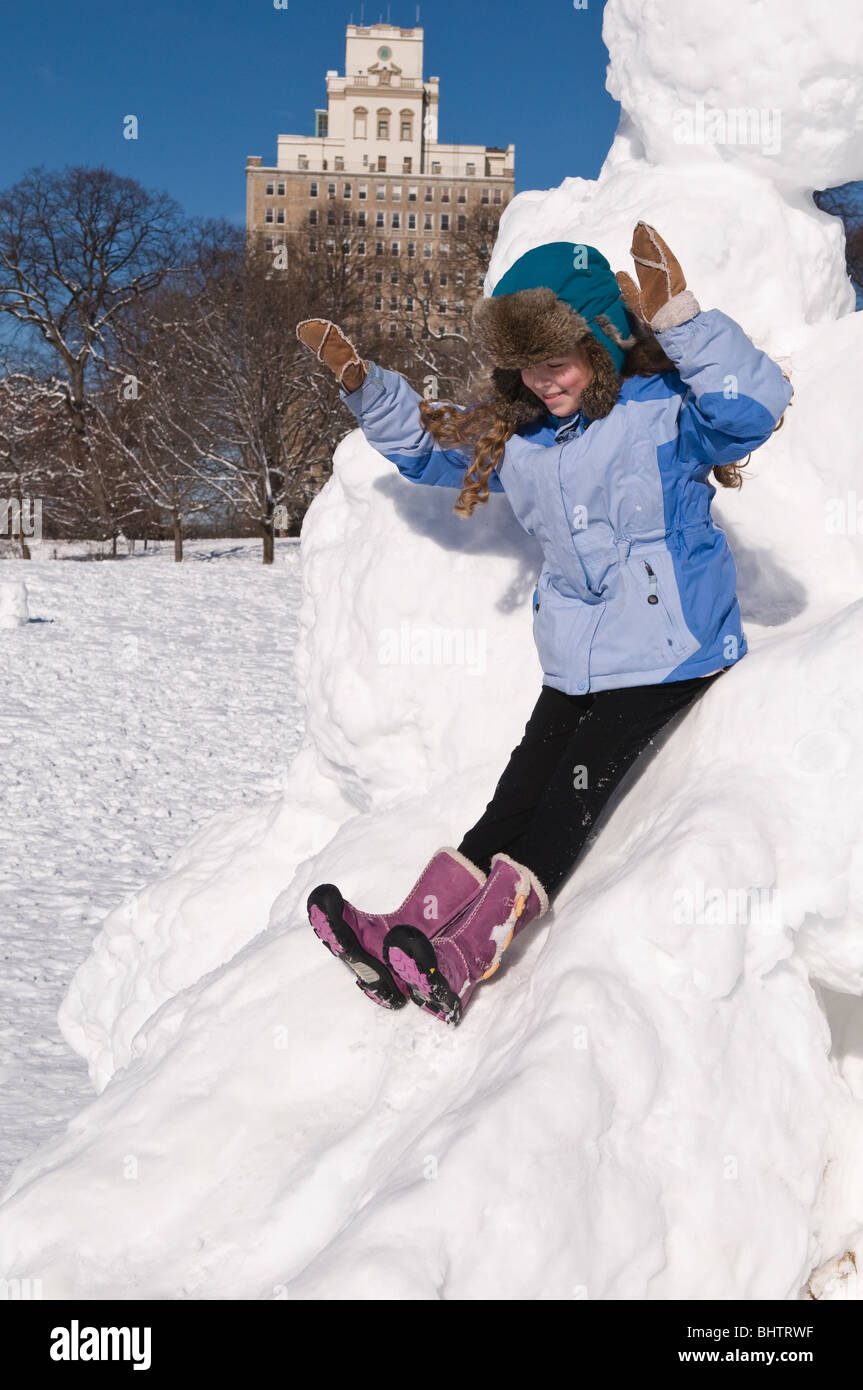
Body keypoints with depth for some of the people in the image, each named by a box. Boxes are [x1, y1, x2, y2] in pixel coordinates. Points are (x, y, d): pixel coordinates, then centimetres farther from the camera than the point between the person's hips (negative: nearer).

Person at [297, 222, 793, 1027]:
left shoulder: (666, 413, -10)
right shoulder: (511, 436, 8)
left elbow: (755, 406, -30)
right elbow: (423, 441, 24)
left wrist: (678, 317, -37)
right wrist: (360, 382, 11)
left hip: (668, 652, -6)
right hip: (573, 664, 6)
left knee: (574, 794, -17)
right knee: (518, 794, -1)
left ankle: (462, 960, -25)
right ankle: (409, 936, -12)